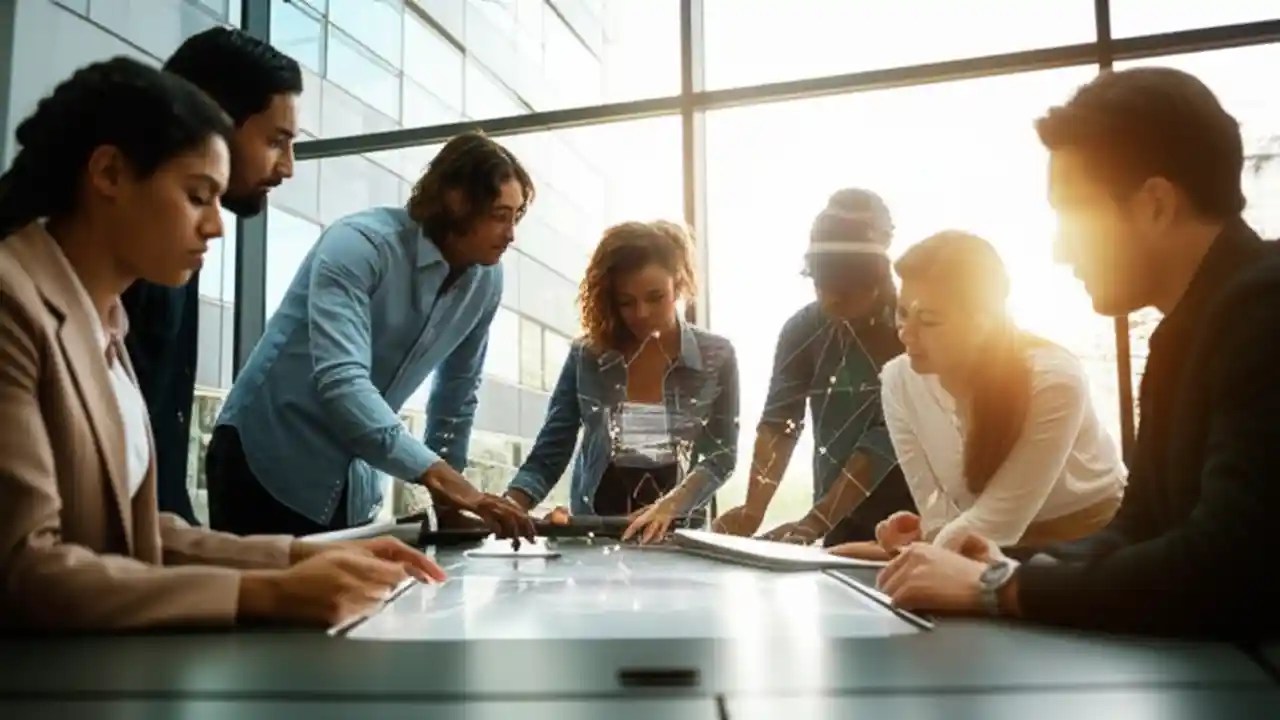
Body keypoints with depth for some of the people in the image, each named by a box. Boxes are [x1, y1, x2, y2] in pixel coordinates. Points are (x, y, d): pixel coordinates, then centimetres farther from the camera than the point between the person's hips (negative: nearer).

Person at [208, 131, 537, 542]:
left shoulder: (485, 280, -1)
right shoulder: (361, 244, -20)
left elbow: (458, 388, 10)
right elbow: (341, 380, -33)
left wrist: (449, 491, 8)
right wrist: (436, 474, -41)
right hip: (267, 463, -5)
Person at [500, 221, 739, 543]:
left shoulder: (716, 357, 0)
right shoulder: (586, 356, -1)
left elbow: (721, 454, -1)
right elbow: (549, 454, 0)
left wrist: (669, 506, -19)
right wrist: (508, 508, -19)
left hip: (676, 531, -1)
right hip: (593, 531, 1)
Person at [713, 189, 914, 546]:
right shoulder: (805, 329, -5)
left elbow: (889, 437, -22)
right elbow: (779, 423, -12)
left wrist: (815, 521, -31)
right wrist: (752, 511, -28)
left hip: (910, 522, -3)